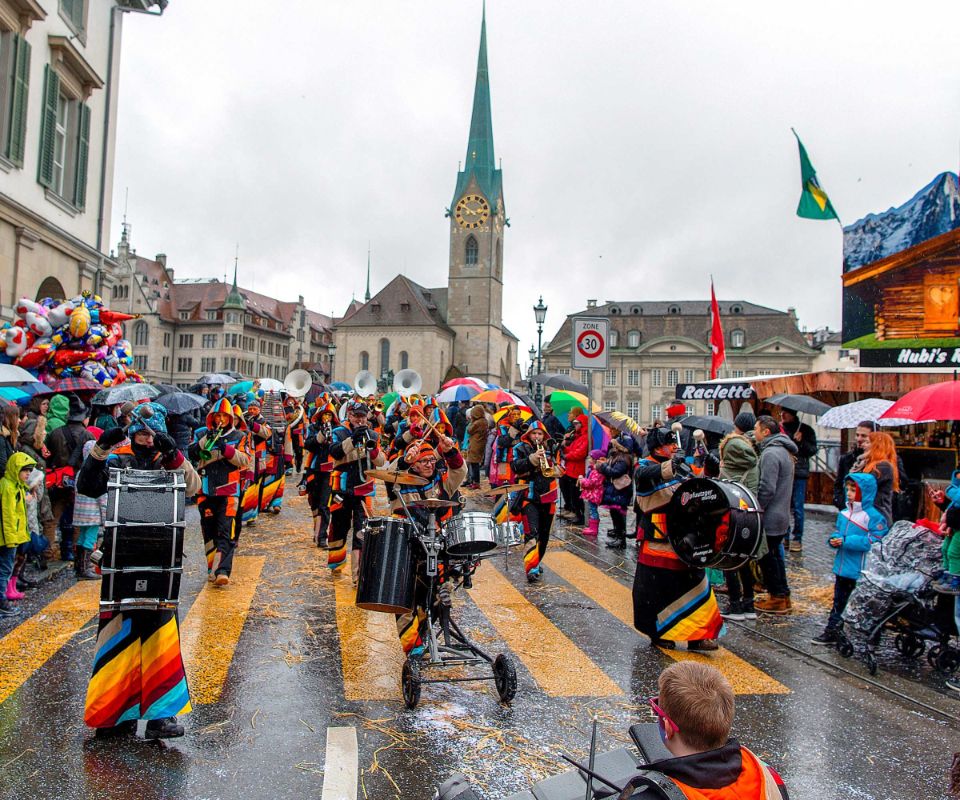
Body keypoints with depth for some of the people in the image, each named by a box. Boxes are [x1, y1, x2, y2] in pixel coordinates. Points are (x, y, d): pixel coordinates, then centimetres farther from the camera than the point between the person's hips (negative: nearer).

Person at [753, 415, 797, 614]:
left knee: (767, 557, 2)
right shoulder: (783, 450, 12)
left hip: (770, 518, -10)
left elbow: (767, 488, -25)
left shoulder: (771, 453, -20)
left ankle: (778, 598, 10)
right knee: (775, 555, 18)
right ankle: (783, 595, 26)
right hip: (781, 515, 10)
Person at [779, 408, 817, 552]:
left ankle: (797, 538, 11)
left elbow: (813, 450, 1)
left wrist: (802, 441, -14)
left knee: (797, 508, 1)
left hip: (799, 472, -2)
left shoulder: (805, 429, 3)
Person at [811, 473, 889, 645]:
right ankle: (832, 632, 25)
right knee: (839, 600, 16)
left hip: (860, 572, -7)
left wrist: (847, 541, -22)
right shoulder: (844, 514, 9)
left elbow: (874, 541, -20)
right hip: (842, 567, 7)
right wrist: (833, 540, -3)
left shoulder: (873, 516, -13)